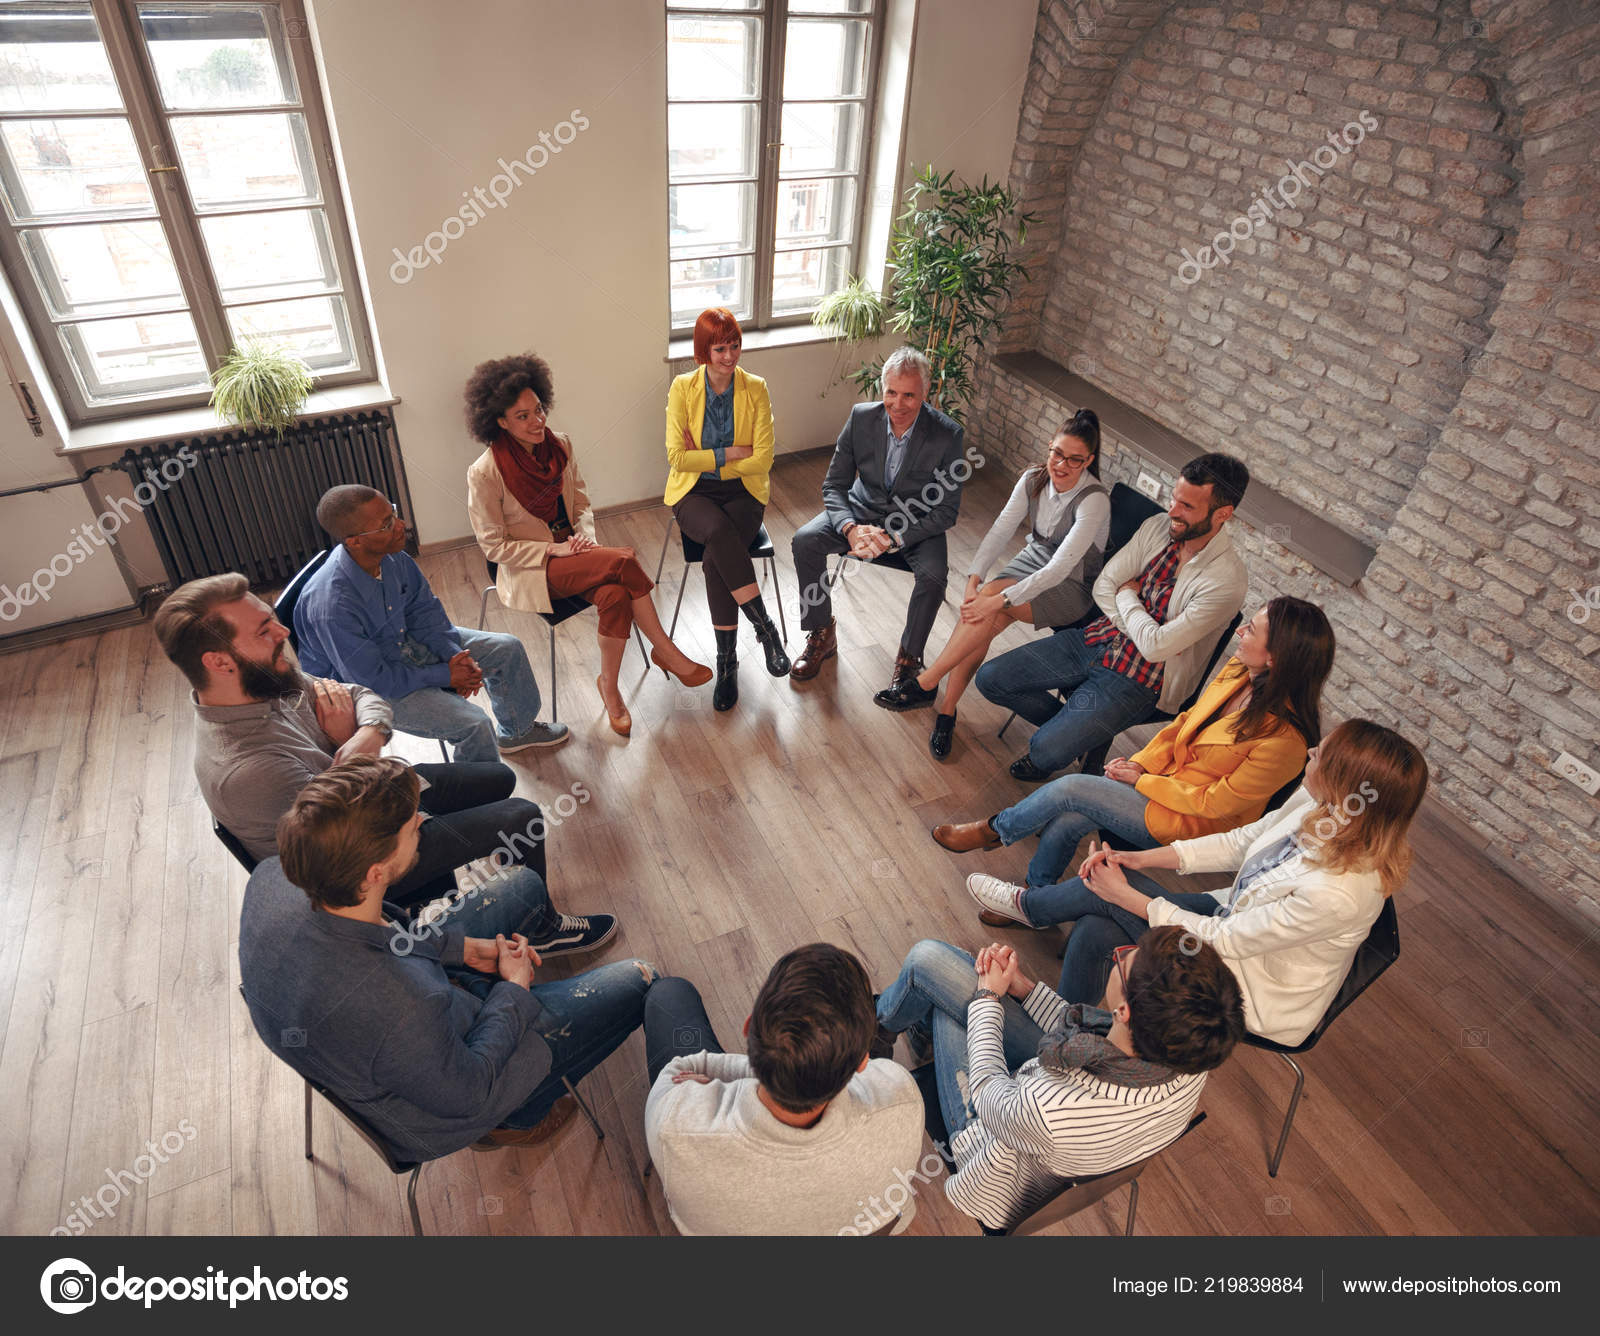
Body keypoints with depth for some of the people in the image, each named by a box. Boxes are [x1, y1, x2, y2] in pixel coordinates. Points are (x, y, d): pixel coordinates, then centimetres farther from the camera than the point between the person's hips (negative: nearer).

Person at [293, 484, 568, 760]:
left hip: (405, 641, 8)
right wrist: (445, 675, -21)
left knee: (508, 648, 8)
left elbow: (424, 609, 0)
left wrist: (455, 654, -13)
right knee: (473, 724, -25)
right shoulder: (332, 605, -37)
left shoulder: (392, 556, -16)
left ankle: (517, 731, 33)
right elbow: (372, 680, -28)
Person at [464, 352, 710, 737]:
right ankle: (666, 652, -13)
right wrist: (554, 549, -18)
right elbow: (494, 546, -10)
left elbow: (582, 504, 11)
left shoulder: (559, 446, 1)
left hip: (572, 552, 5)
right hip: (532, 569, -5)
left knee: (614, 594, -30)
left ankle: (609, 686, -11)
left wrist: (586, 538, -10)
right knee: (624, 561, -28)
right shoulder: (484, 473, -14)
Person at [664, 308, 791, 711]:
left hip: (743, 492, 0)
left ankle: (727, 661, -16)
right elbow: (677, 457, -9)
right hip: (694, 494, 0)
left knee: (716, 558, -30)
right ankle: (765, 627, -27)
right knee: (719, 531, -36)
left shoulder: (756, 389, -1)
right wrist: (730, 454, -13)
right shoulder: (682, 388, -1)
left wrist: (706, 458, -8)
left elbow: (763, 459, -6)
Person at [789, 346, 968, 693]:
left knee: (933, 574, -32)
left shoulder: (947, 434, -20)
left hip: (917, 521, -3)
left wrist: (894, 538, -28)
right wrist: (851, 529, -26)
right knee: (805, 540, -20)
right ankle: (822, 637, -1)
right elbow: (834, 485, -7)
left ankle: (909, 656, -4)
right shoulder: (861, 417, -12)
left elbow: (947, 511, -17)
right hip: (863, 511, 3)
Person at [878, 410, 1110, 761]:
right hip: (1032, 561, 5)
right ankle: (947, 710, -16)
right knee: (984, 618, -26)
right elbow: (1000, 531, -9)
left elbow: (1059, 569, -31)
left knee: (992, 596, -31)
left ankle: (925, 684, -25)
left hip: (1072, 588, -5)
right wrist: (973, 581, -26)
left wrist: (998, 598, -38)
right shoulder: (1034, 478, -6)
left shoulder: (1094, 500, -25)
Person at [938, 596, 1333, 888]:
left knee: (1069, 788, -16)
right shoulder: (1238, 671, -6)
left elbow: (1215, 803, -20)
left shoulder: (1283, 738, -29)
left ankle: (995, 830, 12)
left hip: (1191, 821, -7)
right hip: (1163, 777, 7)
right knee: (1064, 823, -12)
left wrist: (1142, 780, -13)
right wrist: (1141, 762, -3)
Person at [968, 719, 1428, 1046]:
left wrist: (1128, 896, -19)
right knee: (1094, 933, -8)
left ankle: (1027, 905, 22)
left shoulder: (1338, 893, -38)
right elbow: (1243, 841, 0)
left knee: (1105, 890, -12)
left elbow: (1224, 940, -27)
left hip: (1259, 993, -7)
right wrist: (1143, 859, -8)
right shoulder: (1317, 802, -16)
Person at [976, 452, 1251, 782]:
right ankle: (1070, 725, 17)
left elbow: (1155, 646, -25)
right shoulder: (1158, 526, -3)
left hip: (1137, 680, -6)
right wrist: (1144, 632, -13)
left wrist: (1128, 595, -9)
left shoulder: (1227, 579, -23)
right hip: (1099, 637, 6)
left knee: (1046, 752, -21)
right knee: (990, 678, -2)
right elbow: (1103, 585, 0)